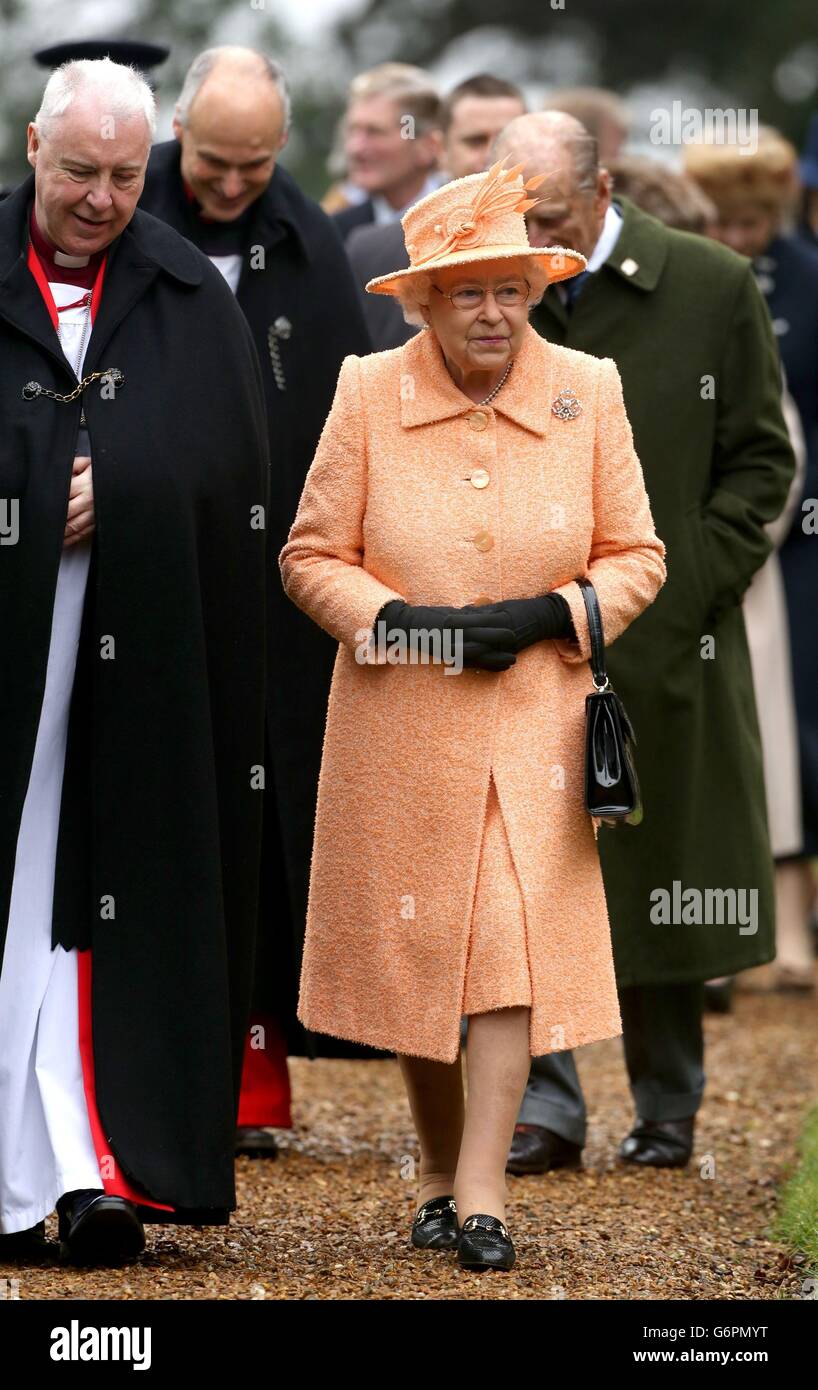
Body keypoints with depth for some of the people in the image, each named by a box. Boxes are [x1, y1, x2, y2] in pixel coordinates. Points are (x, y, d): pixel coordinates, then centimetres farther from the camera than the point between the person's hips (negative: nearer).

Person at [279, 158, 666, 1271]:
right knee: (412, 948, 6)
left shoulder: (587, 393, 0)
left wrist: (551, 615, -11)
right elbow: (309, 556, 3)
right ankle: (440, 1176, 21)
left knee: (516, 939, -12)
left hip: (532, 714, 0)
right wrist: (397, 619, -14)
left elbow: (637, 557, 6)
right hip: (398, 727, 0)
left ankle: (481, 1194, -12)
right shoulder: (369, 394, -2)